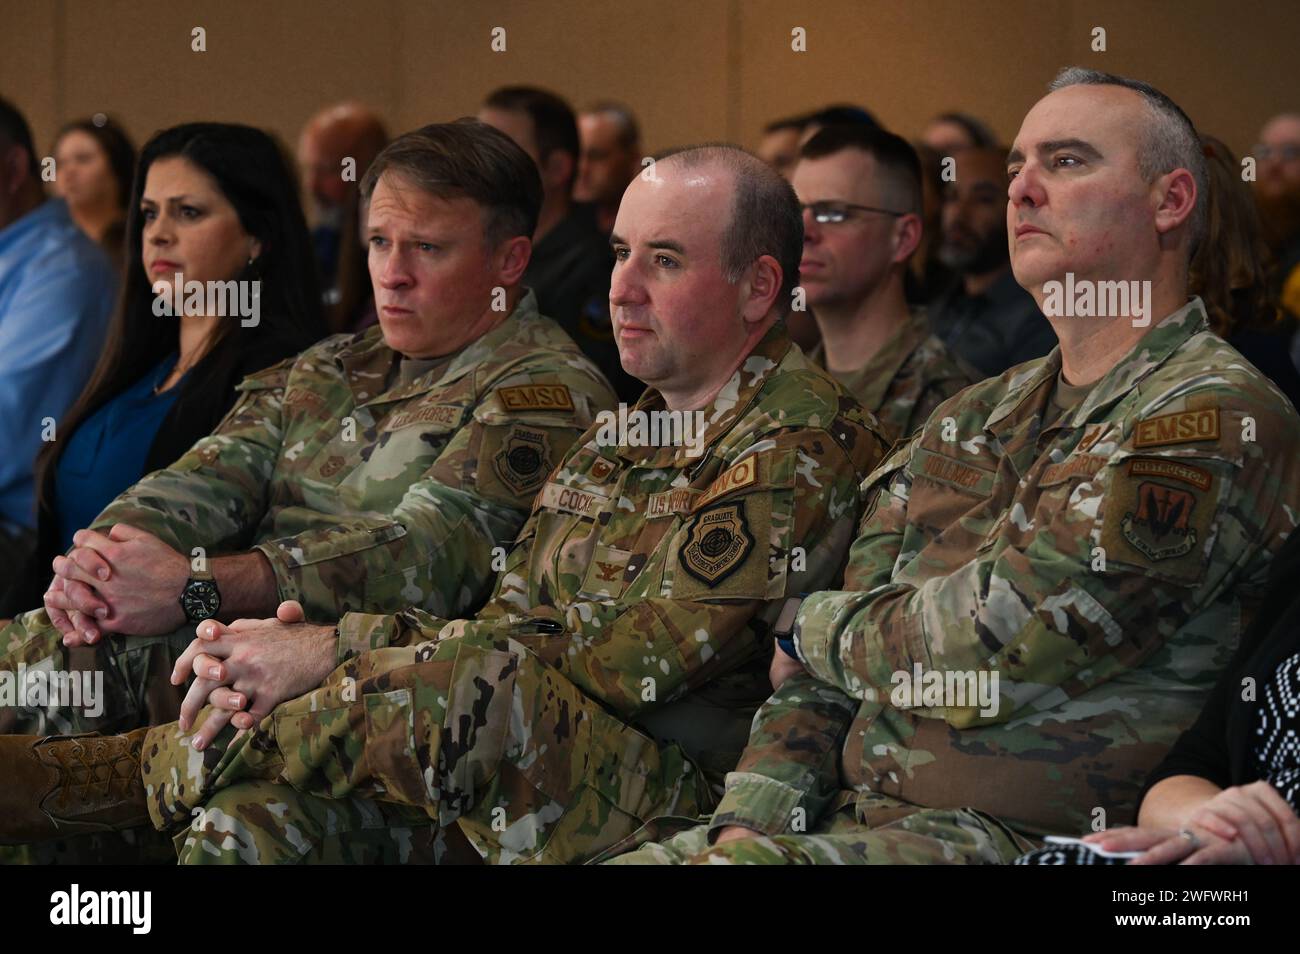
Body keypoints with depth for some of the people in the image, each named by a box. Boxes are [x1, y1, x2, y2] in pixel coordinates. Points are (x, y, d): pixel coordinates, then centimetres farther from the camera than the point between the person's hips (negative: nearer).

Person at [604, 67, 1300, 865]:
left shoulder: (1219, 417, -7)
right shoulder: (971, 419, 19)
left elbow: (998, 643, -14)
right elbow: (818, 668, 16)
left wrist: (823, 629, 4)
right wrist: (749, 821, -2)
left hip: (1031, 838, -7)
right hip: (854, 819, 7)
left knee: (719, 882, -30)